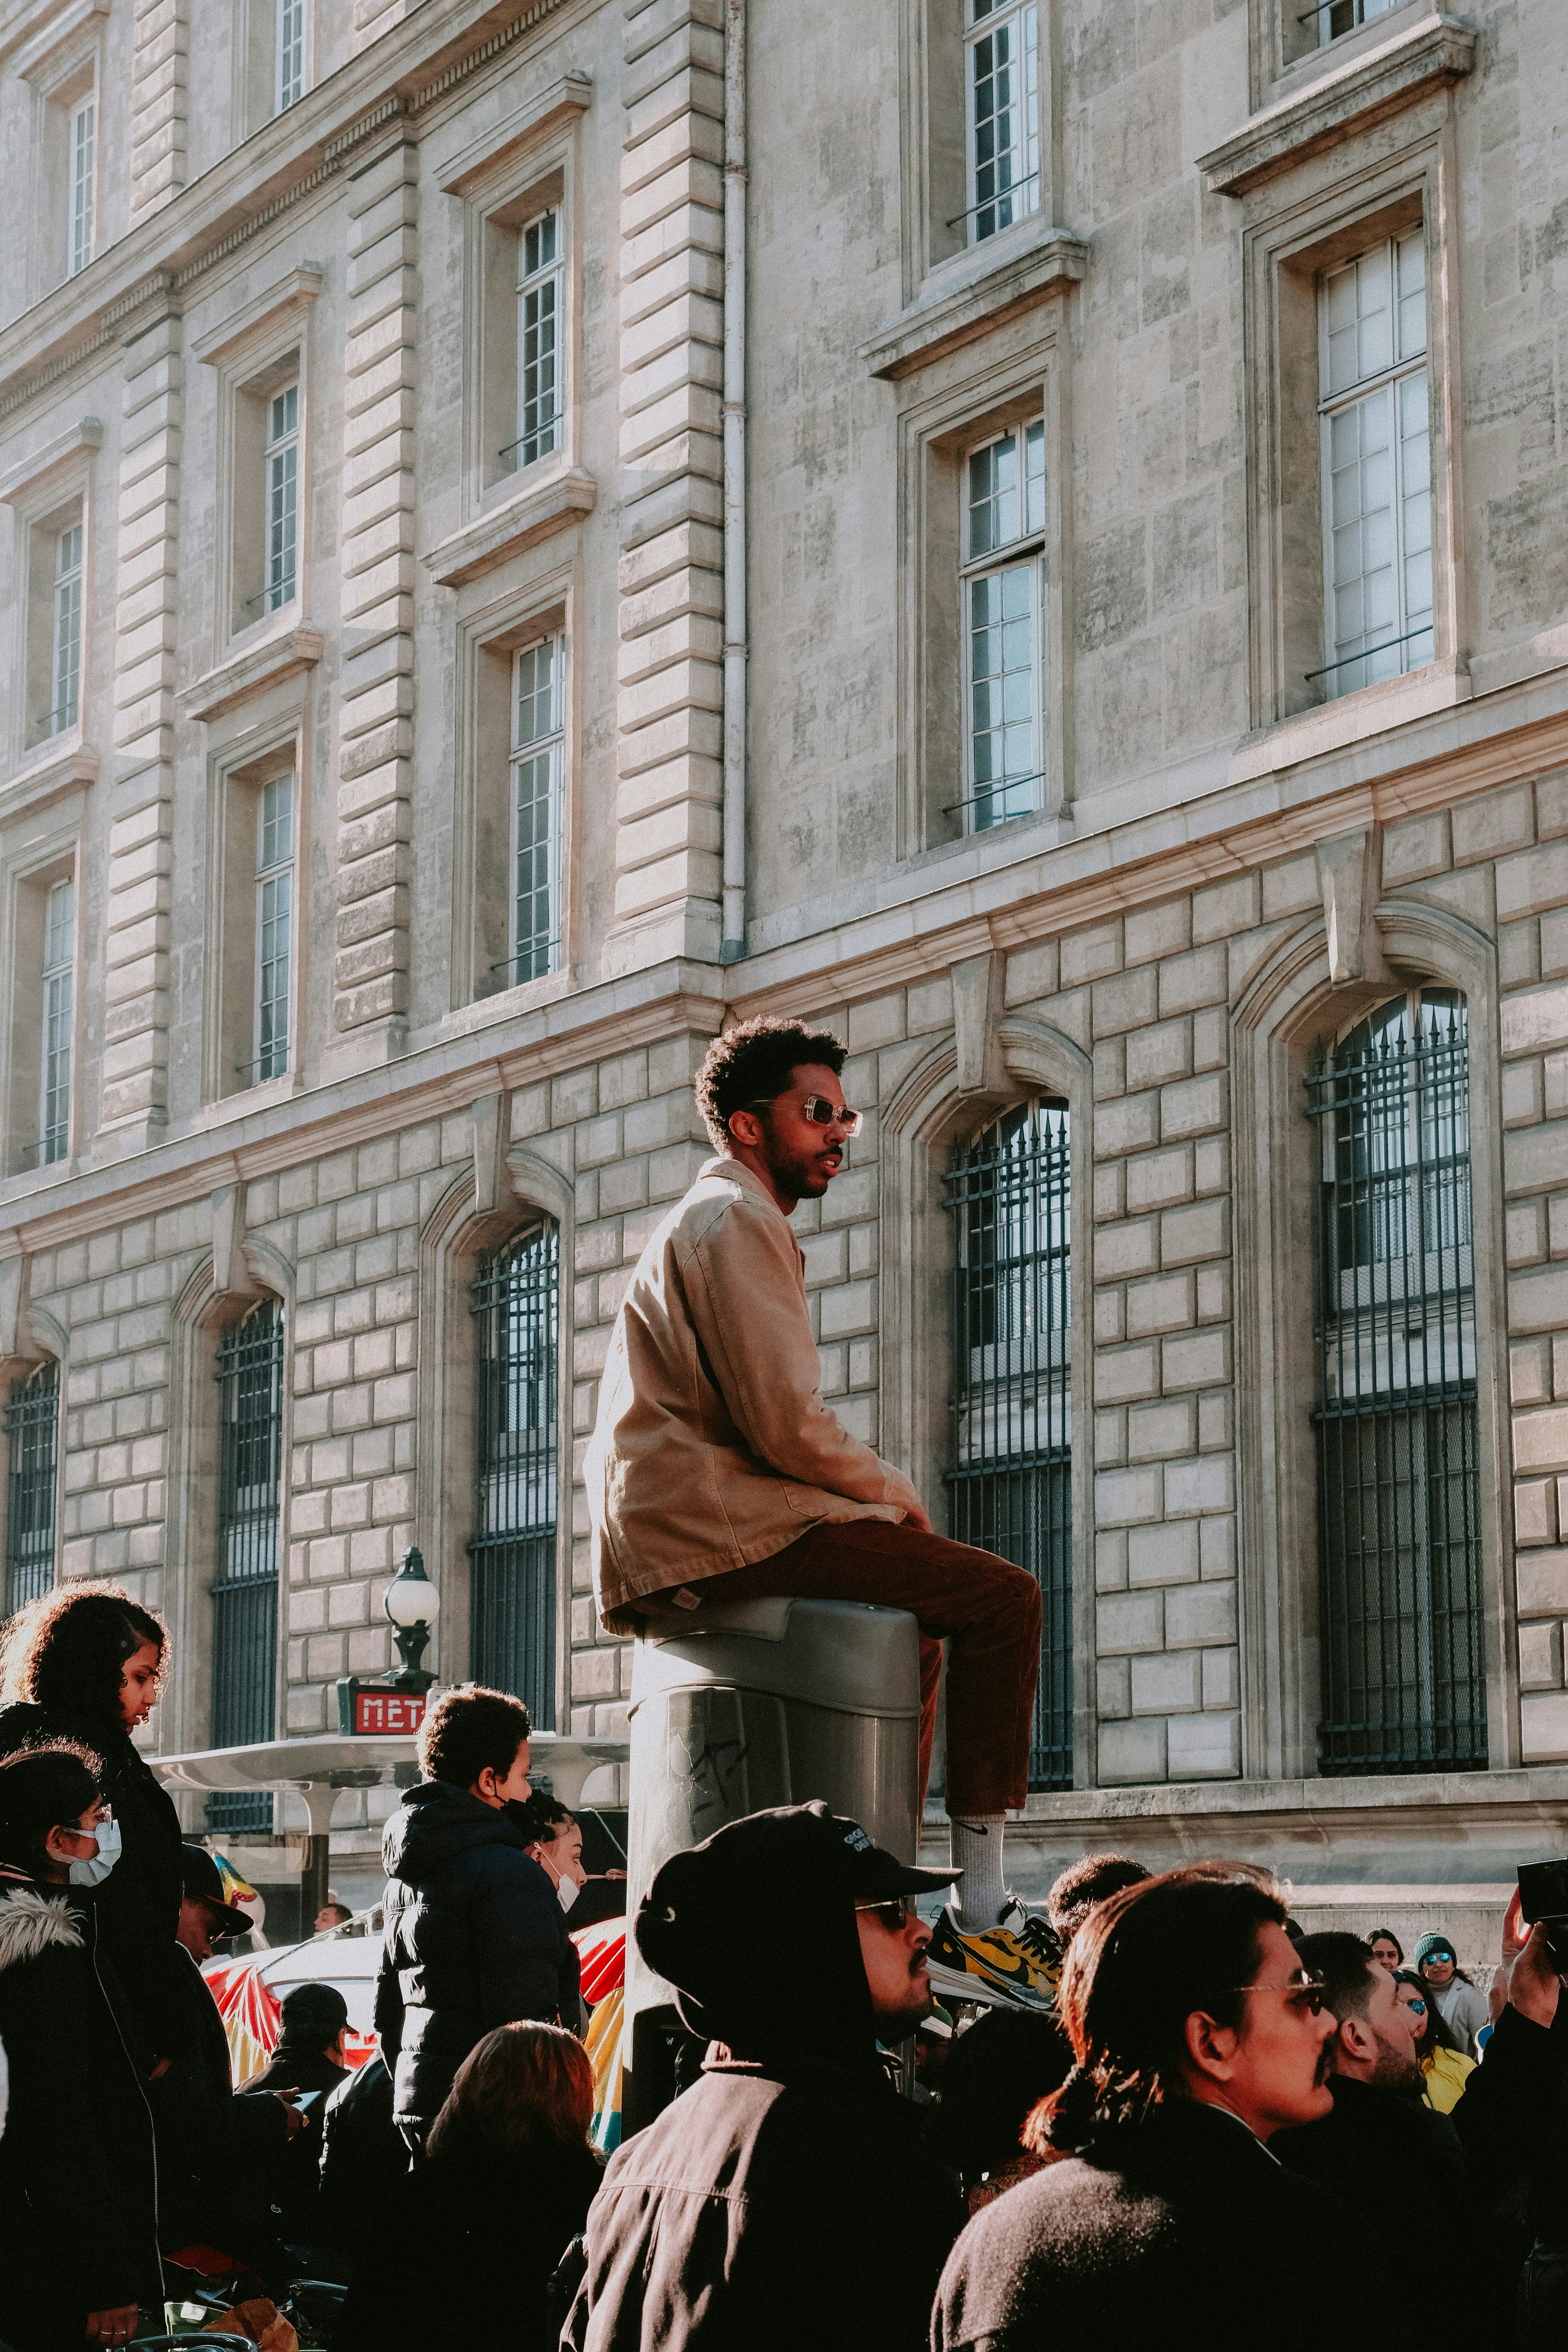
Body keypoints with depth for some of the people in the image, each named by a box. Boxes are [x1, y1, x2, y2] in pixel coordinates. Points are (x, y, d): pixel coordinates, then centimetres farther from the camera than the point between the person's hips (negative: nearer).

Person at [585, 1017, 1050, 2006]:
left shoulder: (710, 1222, 26)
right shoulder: (736, 1221, -8)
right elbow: (785, 1422, -18)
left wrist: (875, 1493, 14)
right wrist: (889, 1486, -2)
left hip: (668, 1537, 11)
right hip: (713, 1531, -11)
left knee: (918, 1620, 29)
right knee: (1004, 1598, -12)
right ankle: (979, 1914, -17)